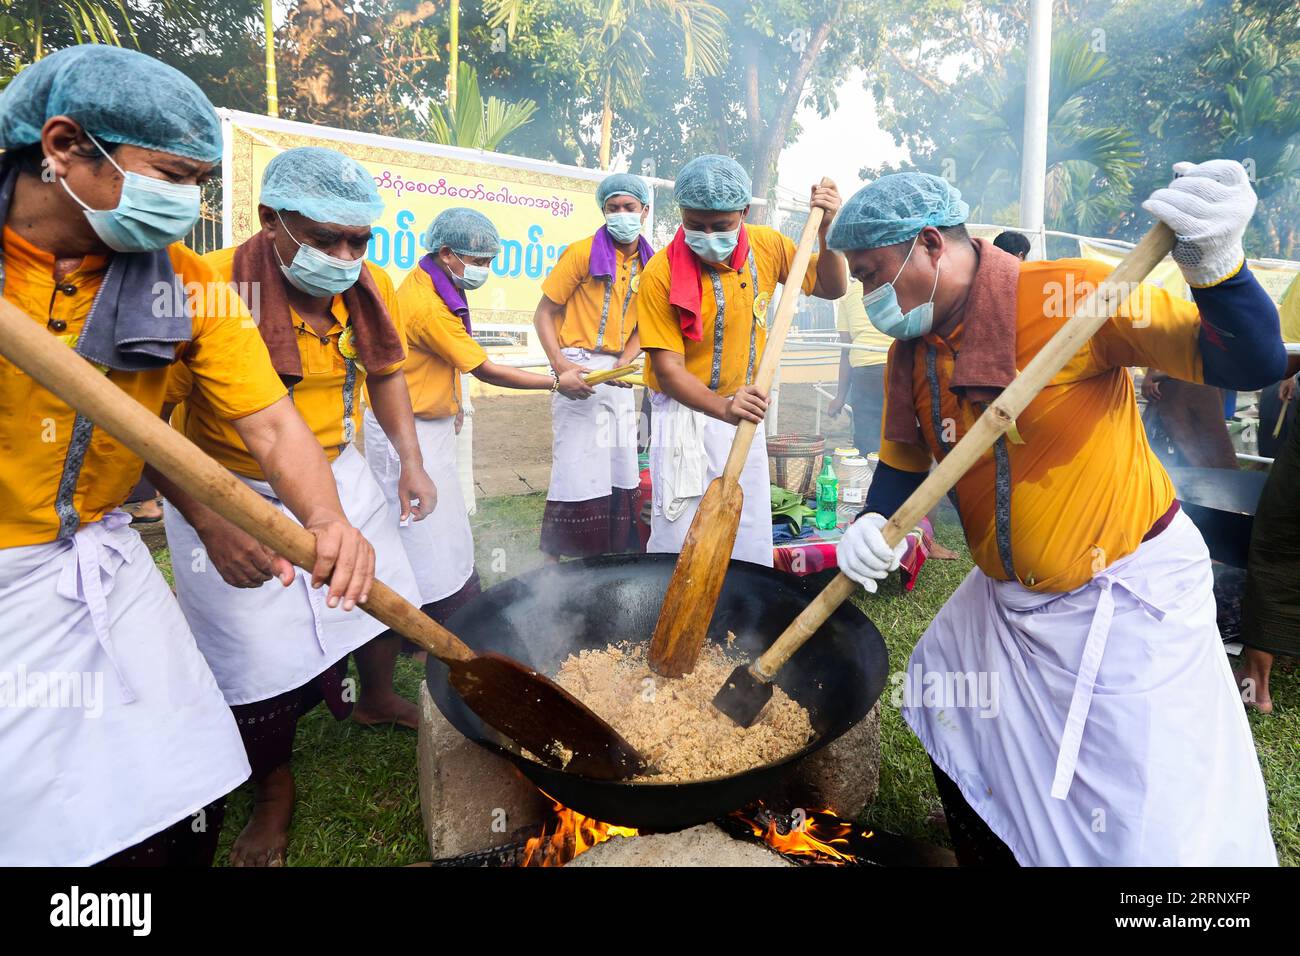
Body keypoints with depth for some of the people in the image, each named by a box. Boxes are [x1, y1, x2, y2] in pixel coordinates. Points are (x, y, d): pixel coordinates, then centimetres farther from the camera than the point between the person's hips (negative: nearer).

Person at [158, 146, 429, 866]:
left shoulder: (371, 289, -7)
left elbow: (384, 372, 10)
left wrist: (410, 459, -1)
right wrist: (211, 523, -33)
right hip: (230, 494, -5)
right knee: (259, 659, -1)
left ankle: (374, 700, 50)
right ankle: (273, 792, 28)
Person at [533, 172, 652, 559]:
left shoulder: (649, 264, 8)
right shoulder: (583, 252, -7)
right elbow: (544, 313, -6)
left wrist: (624, 363, -6)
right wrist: (560, 365, -21)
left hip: (617, 373, 6)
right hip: (579, 369, -6)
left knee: (620, 469, 11)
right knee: (576, 469, -7)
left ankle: (613, 554, 26)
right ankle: (553, 561, 7)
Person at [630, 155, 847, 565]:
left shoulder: (767, 246, -3)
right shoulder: (661, 273, -17)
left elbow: (831, 288, 8)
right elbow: (667, 368, -20)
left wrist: (826, 231, -10)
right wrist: (723, 407, -37)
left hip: (742, 410, 5)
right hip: (685, 413, -4)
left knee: (751, 543, 11)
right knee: (678, 542, -4)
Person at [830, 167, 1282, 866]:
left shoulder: (1069, 298, -22)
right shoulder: (910, 351, -1)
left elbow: (1254, 364, -21)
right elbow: (902, 461, 9)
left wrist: (1213, 263, -40)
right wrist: (872, 523, -12)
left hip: (1127, 594, -7)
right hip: (1005, 593, 7)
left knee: (1150, 833, -1)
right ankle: (985, 849, 47)